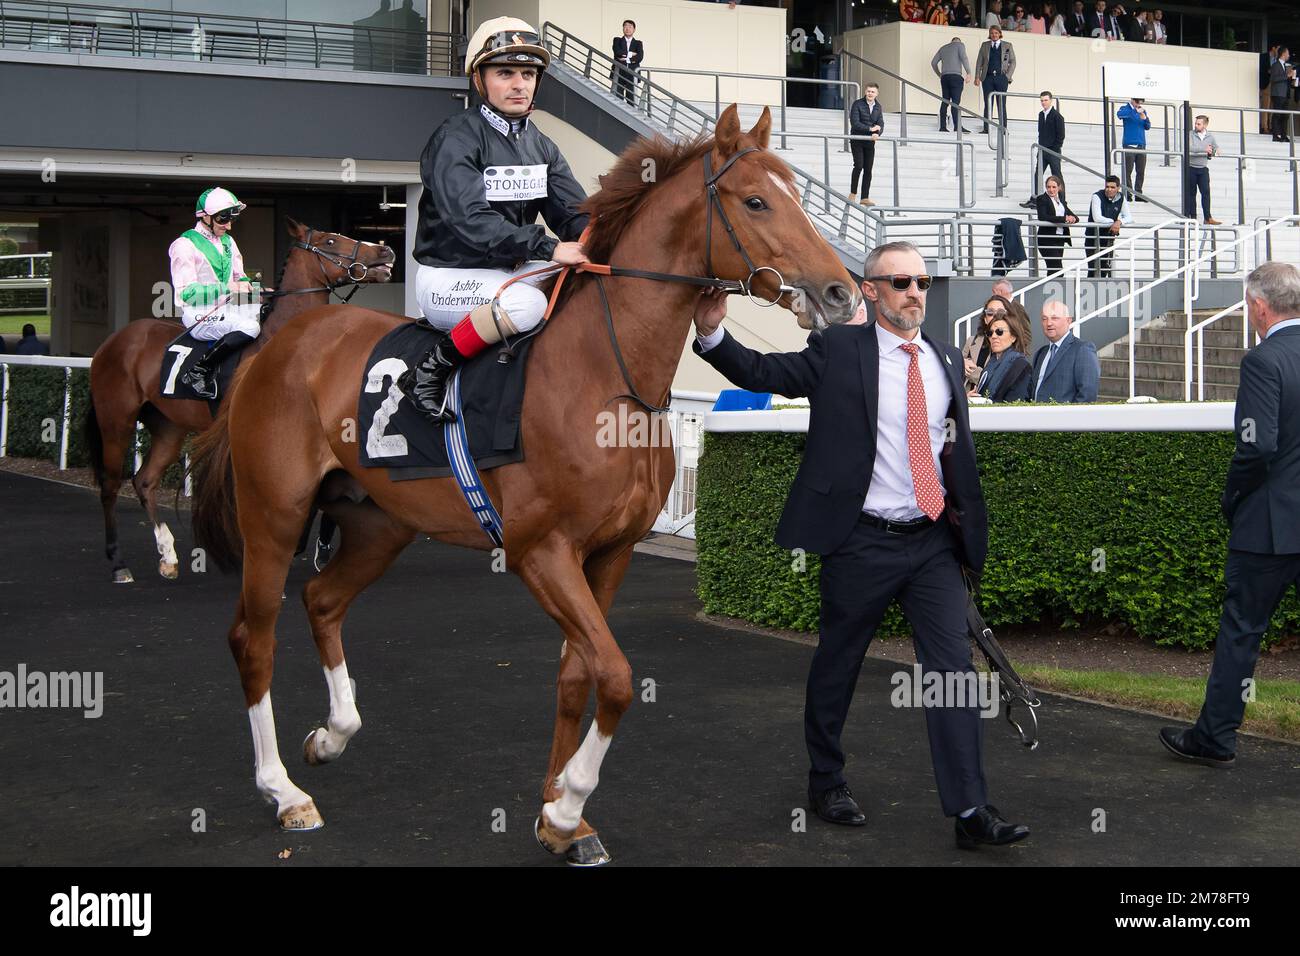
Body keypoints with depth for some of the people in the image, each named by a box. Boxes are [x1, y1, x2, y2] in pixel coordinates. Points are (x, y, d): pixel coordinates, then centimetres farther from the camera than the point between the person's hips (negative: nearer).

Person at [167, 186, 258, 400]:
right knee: (250, 327, -31)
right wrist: (228, 288, -21)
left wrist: (245, 284, -2)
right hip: (199, 316, -8)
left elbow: (238, 275, 23)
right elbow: (186, 292, -15)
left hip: (225, 311, 8)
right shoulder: (184, 245, -9)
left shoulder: (228, 242, 16)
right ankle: (198, 372, -22)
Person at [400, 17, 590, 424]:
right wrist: (548, 248, -35)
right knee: (527, 303, -36)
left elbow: (573, 211, 1)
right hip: (448, 278, -8)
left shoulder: (541, 147, 11)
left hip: (512, 270, 8)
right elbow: (471, 221, -27)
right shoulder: (456, 139, -14)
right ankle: (429, 371, -21)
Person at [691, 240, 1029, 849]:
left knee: (952, 668, -3)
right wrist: (711, 334, -27)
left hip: (934, 542, 4)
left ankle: (970, 811, -3)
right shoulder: (839, 350, -4)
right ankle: (825, 782, 30)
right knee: (836, 667, 10)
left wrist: (965, 522, 17)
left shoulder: (947, 360, 11)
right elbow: (761, 372, -10)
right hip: (862, 543, -4)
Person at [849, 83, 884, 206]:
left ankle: (865, 198, 7)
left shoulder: (878, 107, 9)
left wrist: (877, 134, -20)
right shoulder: (858, 104, -7)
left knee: (868, 169, 2)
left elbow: (881, 124, 2)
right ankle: (853, 193, 3)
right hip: (857, 141, -5)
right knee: (859, 166, -15)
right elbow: (854, 123, -15)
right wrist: (870, 129, -17)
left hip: (870, 142, 5)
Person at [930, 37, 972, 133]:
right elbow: (963, 57, -9)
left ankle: (942, 126, 0)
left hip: (944, 77, 5)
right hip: (956, 76, -5)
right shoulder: (960, 45, 8)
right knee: (955, 102, -12)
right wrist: (968, 73, -12)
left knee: (945, 101, 6)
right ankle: (957, 126, -21)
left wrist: (939, 74, 29)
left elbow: (933, 63, 20)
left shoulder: (943, 48, 23)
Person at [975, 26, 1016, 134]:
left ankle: (1003, 129, -2)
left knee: (1002, 104, -3)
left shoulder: (1007, 46, 9)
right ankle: (986, 128, 0)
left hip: (1001, 78, -1)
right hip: (988, 78, 1)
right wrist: (977, 77, 0)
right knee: (987, 104, -1)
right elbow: (979, 62, 11)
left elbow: (1012, 62, 8)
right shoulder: (984, 45, 13)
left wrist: (1008, 76, -4)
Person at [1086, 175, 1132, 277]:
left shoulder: (1121, 199, 2)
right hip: (1093, 237, -5)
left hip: (1108, 237, 5)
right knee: (1094, 269, -12)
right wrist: (1113, 221, -16)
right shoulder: (1097, 197, -13)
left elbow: (1129, 218, 0)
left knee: (1104, 269, 9)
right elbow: (1097, 218, -24)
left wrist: (1119, 222, -21)